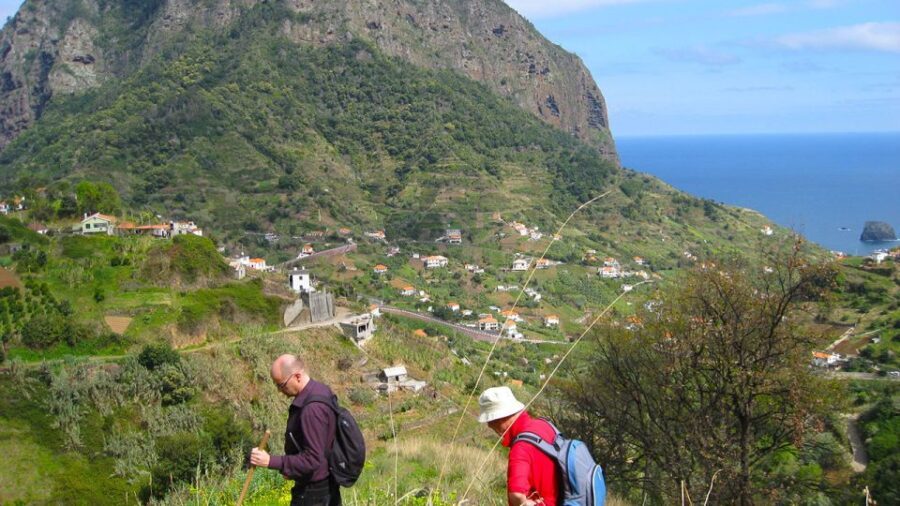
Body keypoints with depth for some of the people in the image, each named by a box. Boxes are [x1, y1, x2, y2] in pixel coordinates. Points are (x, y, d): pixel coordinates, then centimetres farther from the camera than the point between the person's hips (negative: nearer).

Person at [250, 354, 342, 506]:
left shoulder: (312, 409, -28)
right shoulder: (320, 390, 2)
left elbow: (312, 459, -29)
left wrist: (271, 461, -29)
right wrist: (290, 467, 12)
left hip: (312, 492, -10)